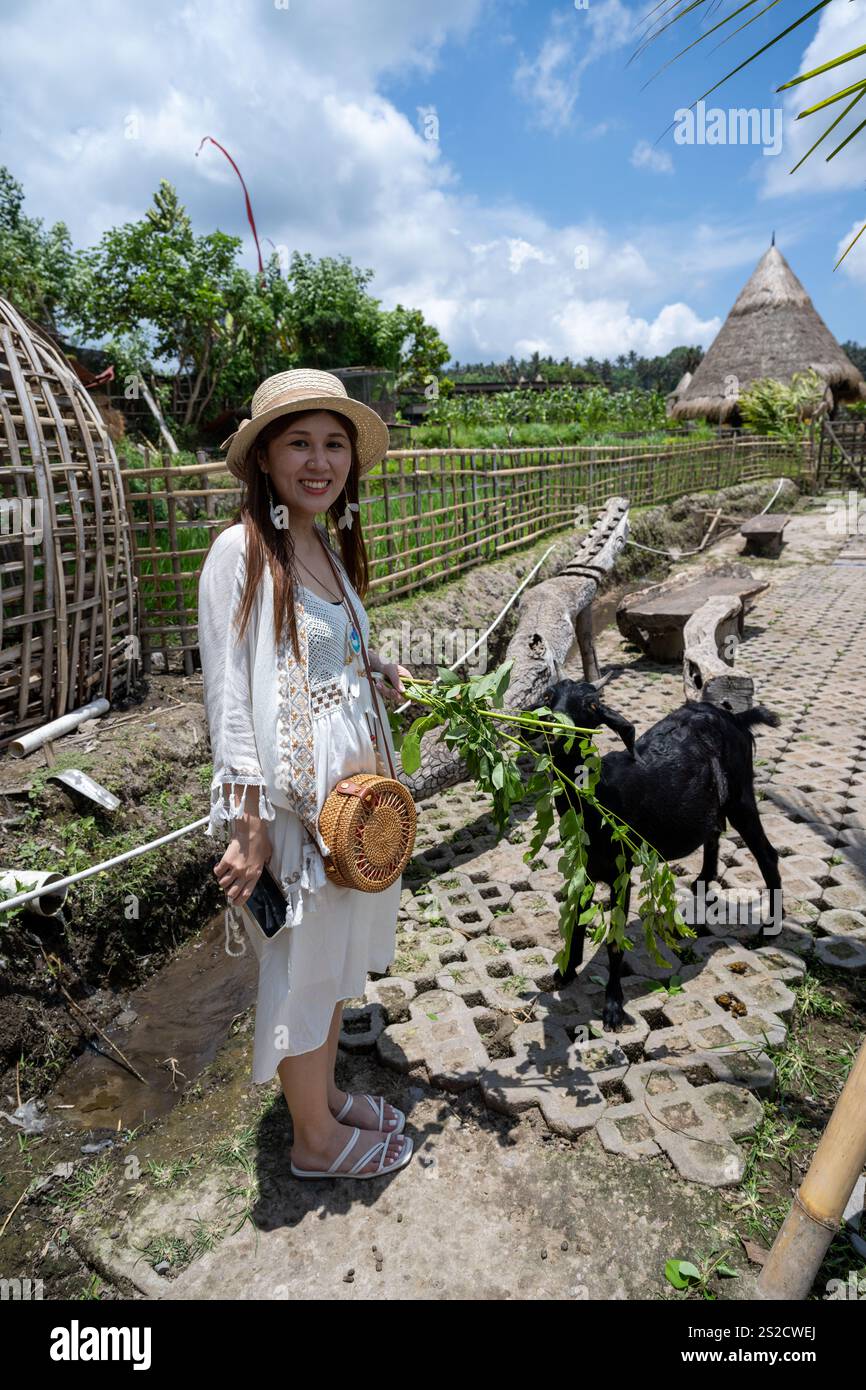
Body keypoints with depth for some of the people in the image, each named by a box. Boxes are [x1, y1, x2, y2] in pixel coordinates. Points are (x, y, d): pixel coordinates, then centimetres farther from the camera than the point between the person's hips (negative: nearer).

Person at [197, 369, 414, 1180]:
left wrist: (381, 674, 4)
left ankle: (324, 1093, 46)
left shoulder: (328, 546, 9)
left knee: (339, 957, 22)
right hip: (291, 799, -8)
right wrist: (250, 825, -19)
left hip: (354, 786, 8)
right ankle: (316, 1140, 35)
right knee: (302, 968, 11)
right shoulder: (240, 551, -15)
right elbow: (227, 694, -18)